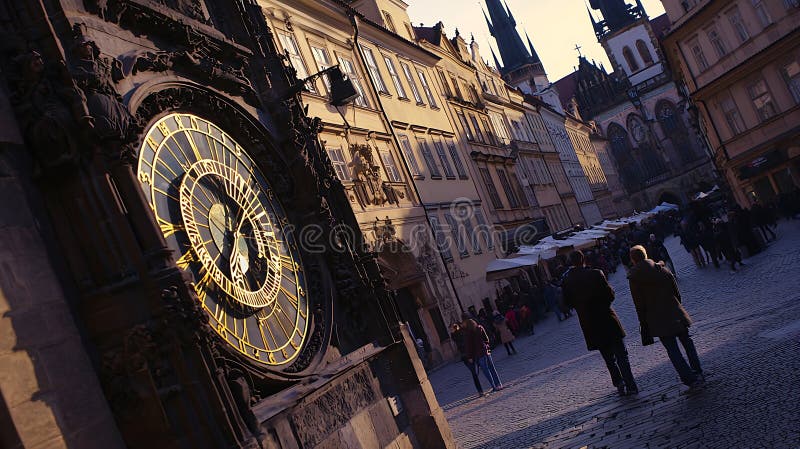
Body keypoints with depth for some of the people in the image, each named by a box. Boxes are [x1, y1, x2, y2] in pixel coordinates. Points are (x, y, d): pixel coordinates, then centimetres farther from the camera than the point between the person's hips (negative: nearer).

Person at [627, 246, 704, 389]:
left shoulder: (634, 279, -11)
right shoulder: (662, 270, -1)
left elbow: (639, 305, -8)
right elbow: (677, 293, 5)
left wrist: (644, 325, 1)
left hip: (658, 321, -3)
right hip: (676, 315, 4)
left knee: (672, 350, 5)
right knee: (687, 342, 19)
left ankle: (690, 378, 1)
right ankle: (698, 373, 26)